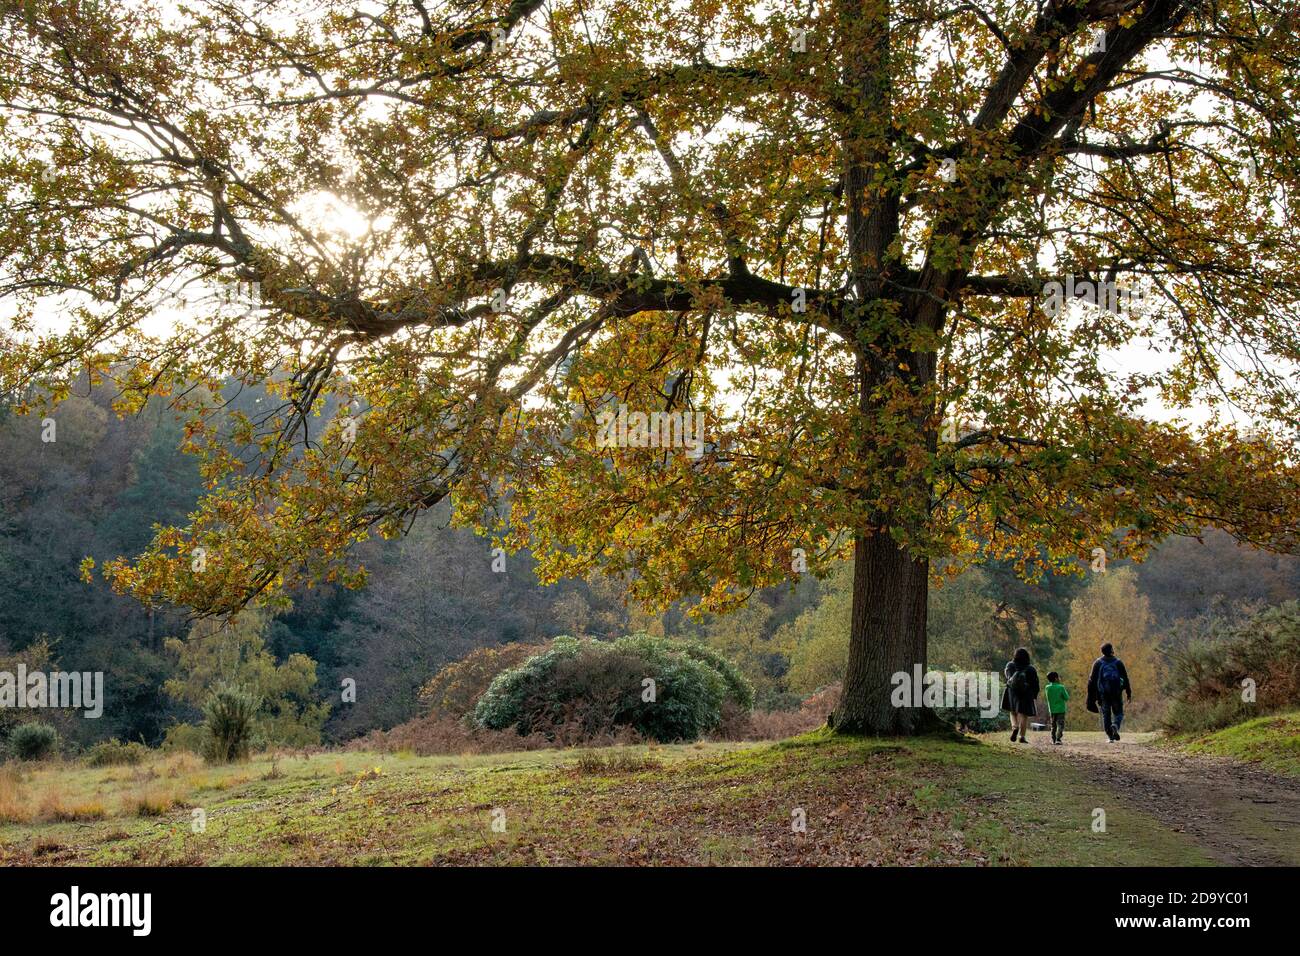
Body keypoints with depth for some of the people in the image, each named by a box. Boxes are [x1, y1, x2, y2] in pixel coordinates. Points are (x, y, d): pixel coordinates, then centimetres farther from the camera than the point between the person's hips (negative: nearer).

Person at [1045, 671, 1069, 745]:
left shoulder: (1048, 688, -2)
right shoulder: (1061, 687, -12)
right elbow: (1067, 698, -6)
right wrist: (1065, 691, 11)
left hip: (1052, 710, 4)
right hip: (1061, 709, -4)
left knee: (1053, 726, 16)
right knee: (1060, 725, -3)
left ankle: (1053, 739, 18)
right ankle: (1058, 739, -16)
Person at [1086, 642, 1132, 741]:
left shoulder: (1097, 663, 3)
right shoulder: (1118, 662, 3)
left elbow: (1092, 680, 1)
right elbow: (1125, 679, 2)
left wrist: (1092, 697, 5)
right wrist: (1129, 693, 7)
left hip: (1103, 693, 1)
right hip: (1116, 692, 0)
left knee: (1106, 715, 6)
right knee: (1118, 713, 10)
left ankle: (1111, 737, 0)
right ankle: (1115, 725, -22)